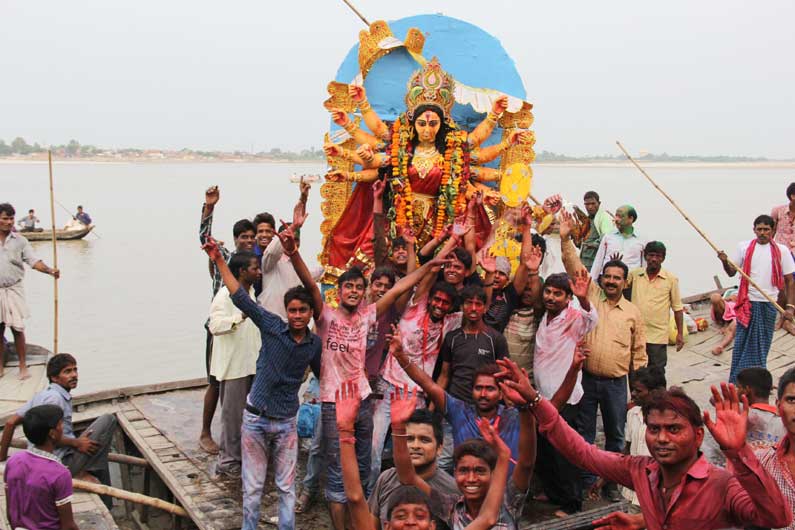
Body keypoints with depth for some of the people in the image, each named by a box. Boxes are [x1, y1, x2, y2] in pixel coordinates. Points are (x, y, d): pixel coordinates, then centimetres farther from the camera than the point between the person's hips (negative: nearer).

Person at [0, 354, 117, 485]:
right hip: (63, 463, -10)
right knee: (108, 419, -8)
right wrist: (76, 443, -17)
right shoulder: (55, 397, -14)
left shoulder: (42, 395, 14)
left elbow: (10, 423, 14)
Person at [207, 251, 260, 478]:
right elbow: (215, 325, -28)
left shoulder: (251, 293, 13)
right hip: (234, 365, -8)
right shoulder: (226, 294, -15)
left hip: (251, 364, 9)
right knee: (233, 414, -3)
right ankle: (227, 461, 7)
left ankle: (242, 455, 26)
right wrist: (240, 317, -40)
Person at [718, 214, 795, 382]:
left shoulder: (781, 251, 0)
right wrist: (725, 262, -13)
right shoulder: (744, 247, 2)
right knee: (742, 342, 2)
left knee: (762, 343, 8)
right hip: (747, 302, 0)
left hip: (769, 304, 0)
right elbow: (732, 272, 8)